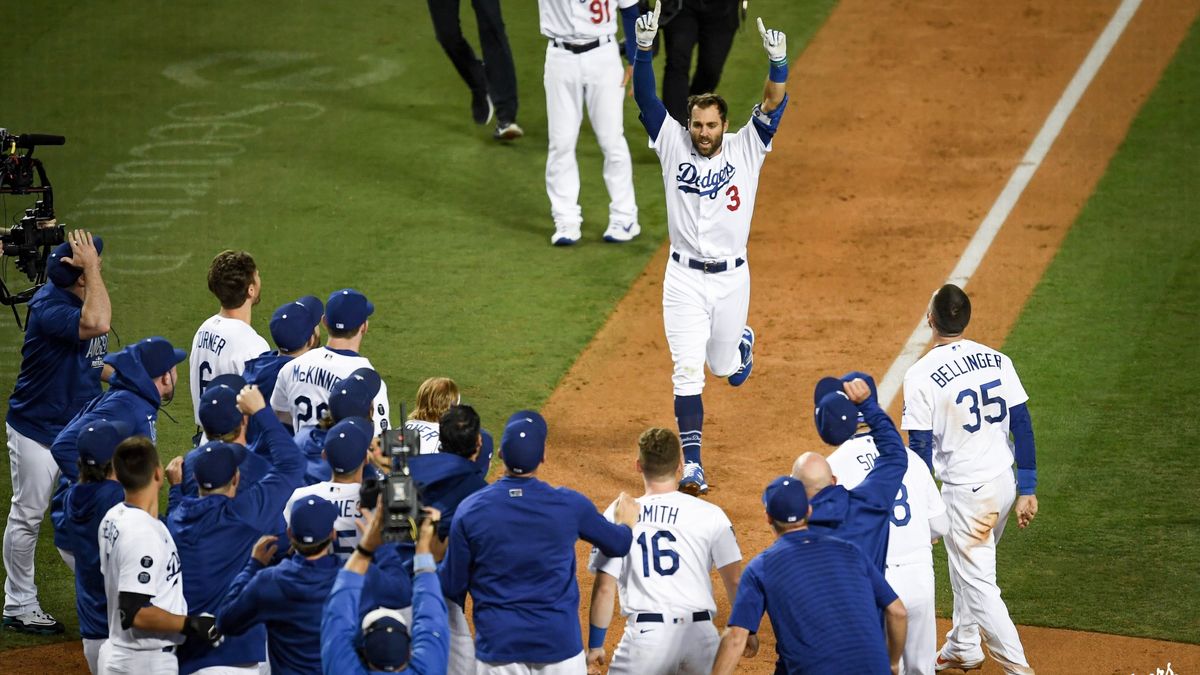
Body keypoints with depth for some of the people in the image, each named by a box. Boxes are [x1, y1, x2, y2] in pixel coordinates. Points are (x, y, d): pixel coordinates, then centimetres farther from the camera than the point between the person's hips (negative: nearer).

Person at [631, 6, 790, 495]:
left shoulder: (746, 149, -3)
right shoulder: (673, 145, -3)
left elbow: (774, 104, -16)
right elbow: (645, 98, -12)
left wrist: (778, 60, -34)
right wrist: (644, 48, -27)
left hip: (732, 278, 1)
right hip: (685, 278, -1)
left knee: (724, 366, 17)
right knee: (688, 372, -9)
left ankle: (741, 342, 55)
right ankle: (692, 464, -9)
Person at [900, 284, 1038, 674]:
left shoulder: (921, 375, -16)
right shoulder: (997, 360, 0)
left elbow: (920, 450, -15)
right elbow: (1022, 427, 0)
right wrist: (1027, 490, 5)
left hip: (965, 492, -7)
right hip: (1004, 482, 7)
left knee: (977, 583, 1)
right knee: (966, 565, 27)